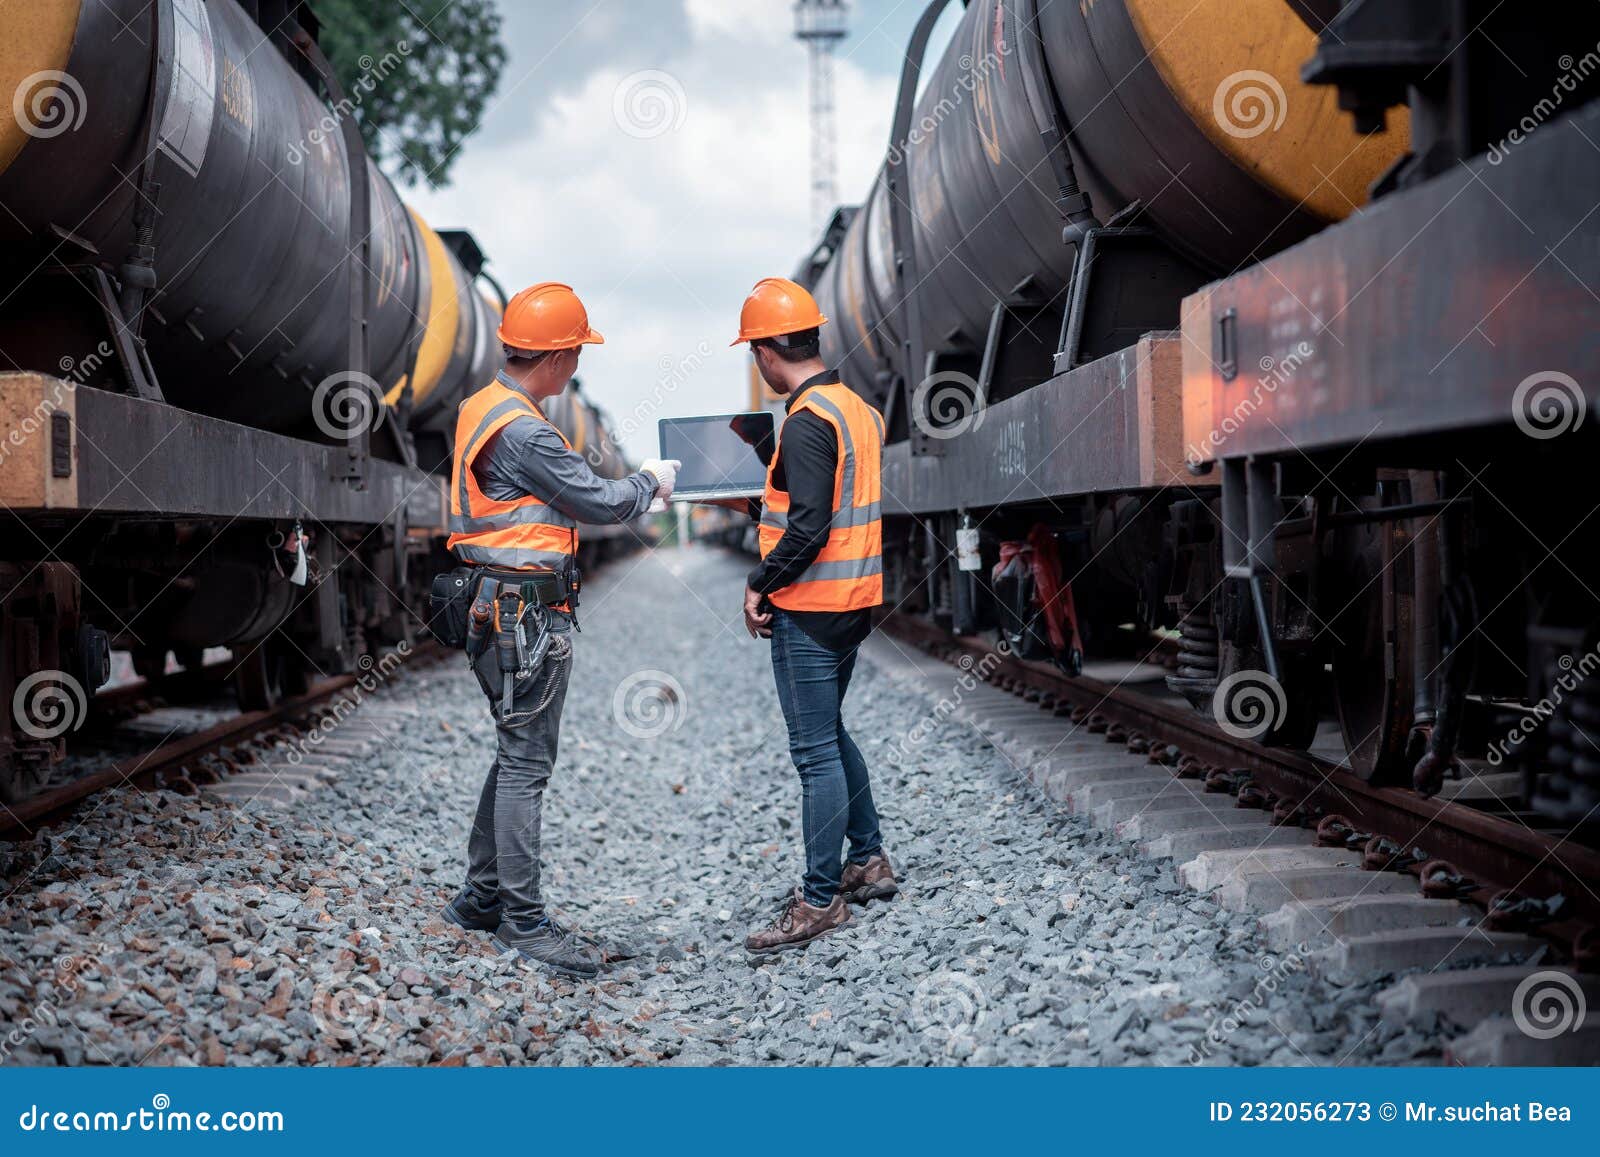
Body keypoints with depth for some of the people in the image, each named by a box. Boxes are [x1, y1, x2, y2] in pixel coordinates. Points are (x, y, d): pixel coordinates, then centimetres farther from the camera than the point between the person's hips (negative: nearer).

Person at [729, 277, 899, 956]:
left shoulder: (808, 421, -18)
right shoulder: (856, 408, 10)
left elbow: (808, 525, -24)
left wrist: (761, 586, -12)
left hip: (809, 609, -10)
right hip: (854, 599, 10)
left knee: (816, 753, -3)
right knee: (830, 735, 22)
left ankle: (822, 901, 3)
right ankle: (869, 860, 31)